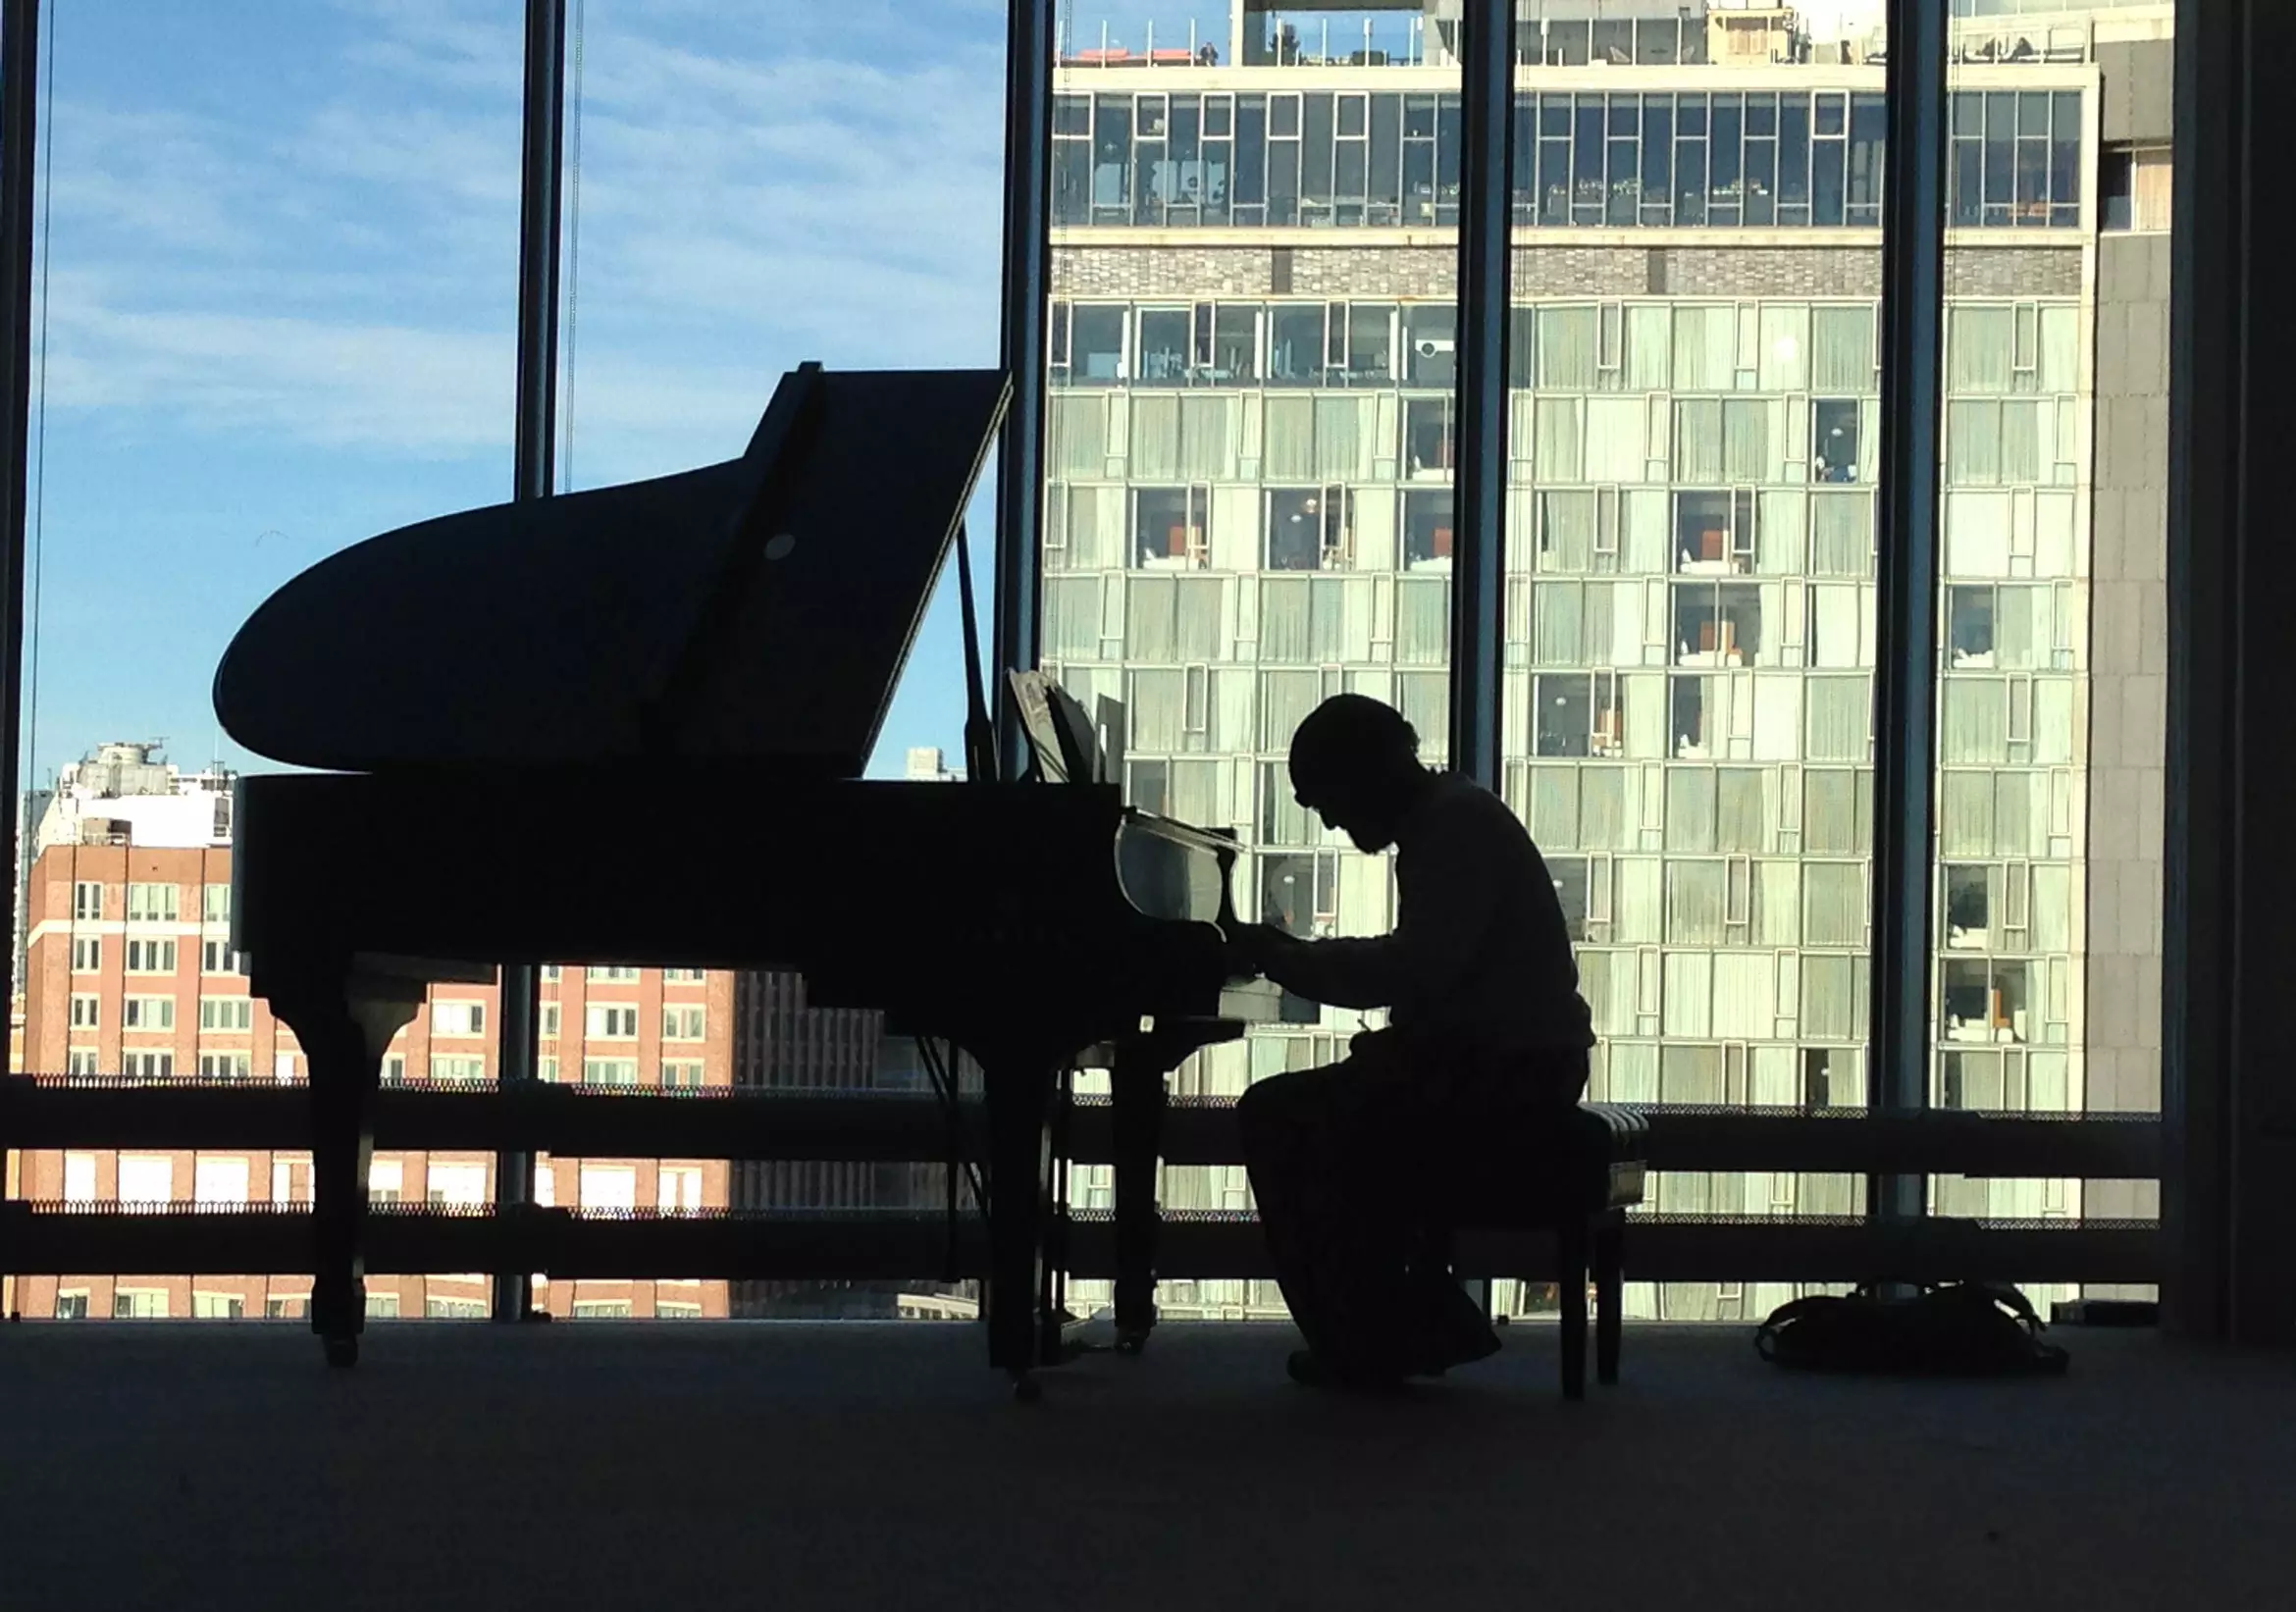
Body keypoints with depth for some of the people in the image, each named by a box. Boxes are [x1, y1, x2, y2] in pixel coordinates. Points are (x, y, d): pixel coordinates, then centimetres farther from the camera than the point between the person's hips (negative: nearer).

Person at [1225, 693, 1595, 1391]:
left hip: (1510, 1078, -11)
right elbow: (1417, 968, 20)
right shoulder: (1441, 822, 18)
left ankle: (1363, 1348, -6)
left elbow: (1415, 969, -26)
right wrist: (1290, 956, 12)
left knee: (1278, 1120, -12)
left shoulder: (1459, 822, -14)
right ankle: (1426, 1326, 15)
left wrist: (1287, 958, -17)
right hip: (1491, 1069, 11)